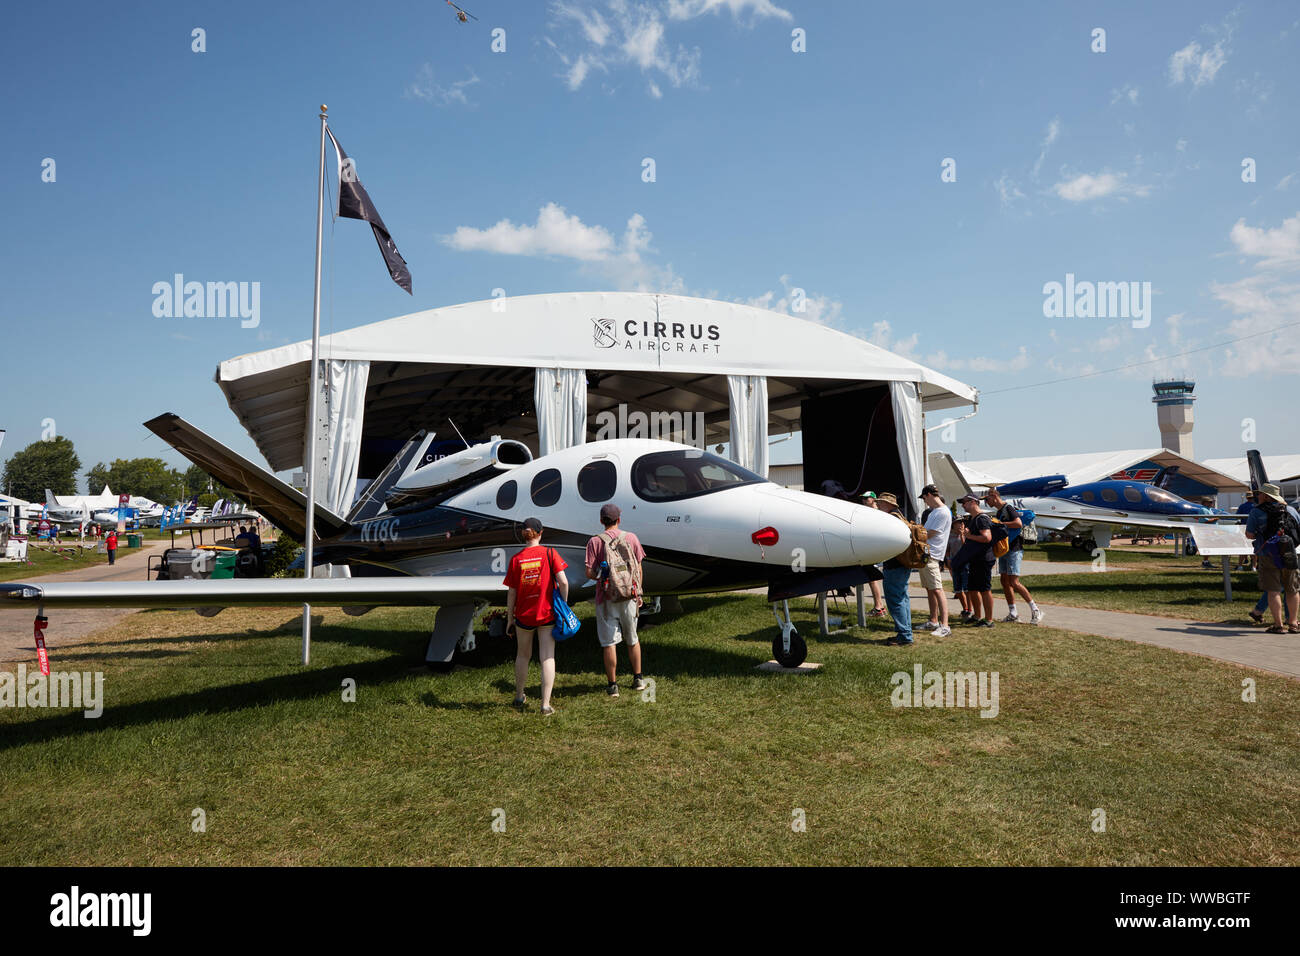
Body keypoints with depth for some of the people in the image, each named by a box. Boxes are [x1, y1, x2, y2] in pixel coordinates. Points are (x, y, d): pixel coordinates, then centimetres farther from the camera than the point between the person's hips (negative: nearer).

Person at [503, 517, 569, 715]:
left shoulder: (516, 559, -5)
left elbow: (511, 593, -1)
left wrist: (509, 620, 7)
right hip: (547, 613, -2)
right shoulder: (550, 553, -8)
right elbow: (563, 582, -14)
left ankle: (519, 697, 34)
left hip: (524, 615, 2)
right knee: (547, 657, 4)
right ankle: (546, 705, 2)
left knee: (523, 655, 20)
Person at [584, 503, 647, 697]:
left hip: (606, 598, -3)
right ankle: (638, 679, 26)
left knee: (609, 642, 4)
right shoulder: (631, 538, 1)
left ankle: (613, 685, 8)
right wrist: (638, 594, 13)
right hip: (629, 597, 3)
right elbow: (638, 568, 4)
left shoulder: (595, 541, -7)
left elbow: (590, 573, -11)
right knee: (632, 639, 18)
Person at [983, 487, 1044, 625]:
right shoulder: (999, 512, 19)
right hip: (1004, 550, 10)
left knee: (1014, 582, -13)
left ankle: (1035, 610, -3)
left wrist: (1000, 523, -18)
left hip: (1014, 550, -10)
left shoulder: (1008, 508, -9)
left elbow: (1018, 523, -24)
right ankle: (1012, 614, 10)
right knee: (1004, 581, 6)